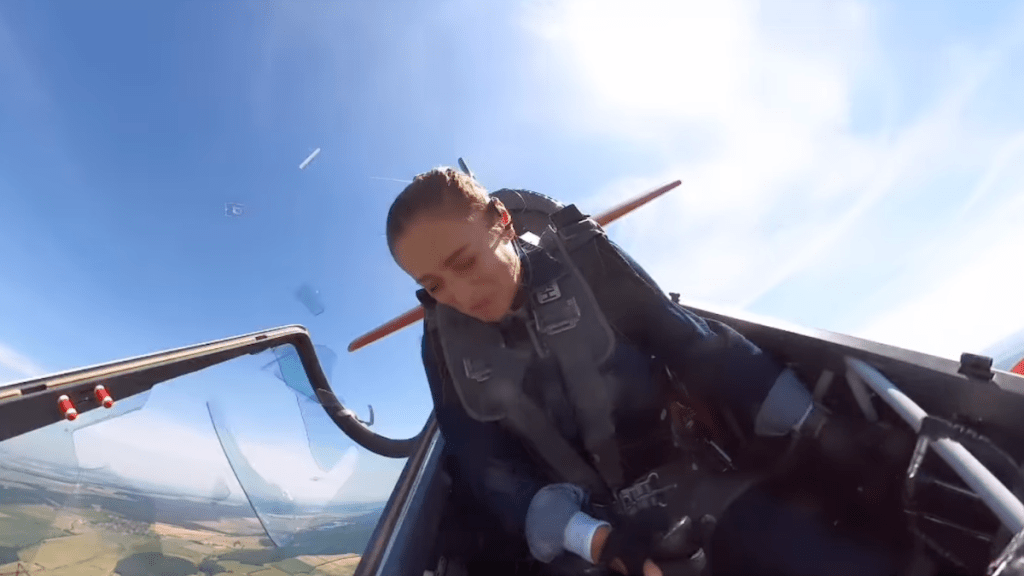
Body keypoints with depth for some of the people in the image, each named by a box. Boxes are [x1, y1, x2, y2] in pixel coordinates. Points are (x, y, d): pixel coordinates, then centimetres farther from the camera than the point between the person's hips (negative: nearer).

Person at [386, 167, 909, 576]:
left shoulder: (585, 261, -5)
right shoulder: (445, 347, -2)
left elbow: (695, 346, -3)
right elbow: (491, 471, -5)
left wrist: (818, 428, -8)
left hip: (695, 488, 1)